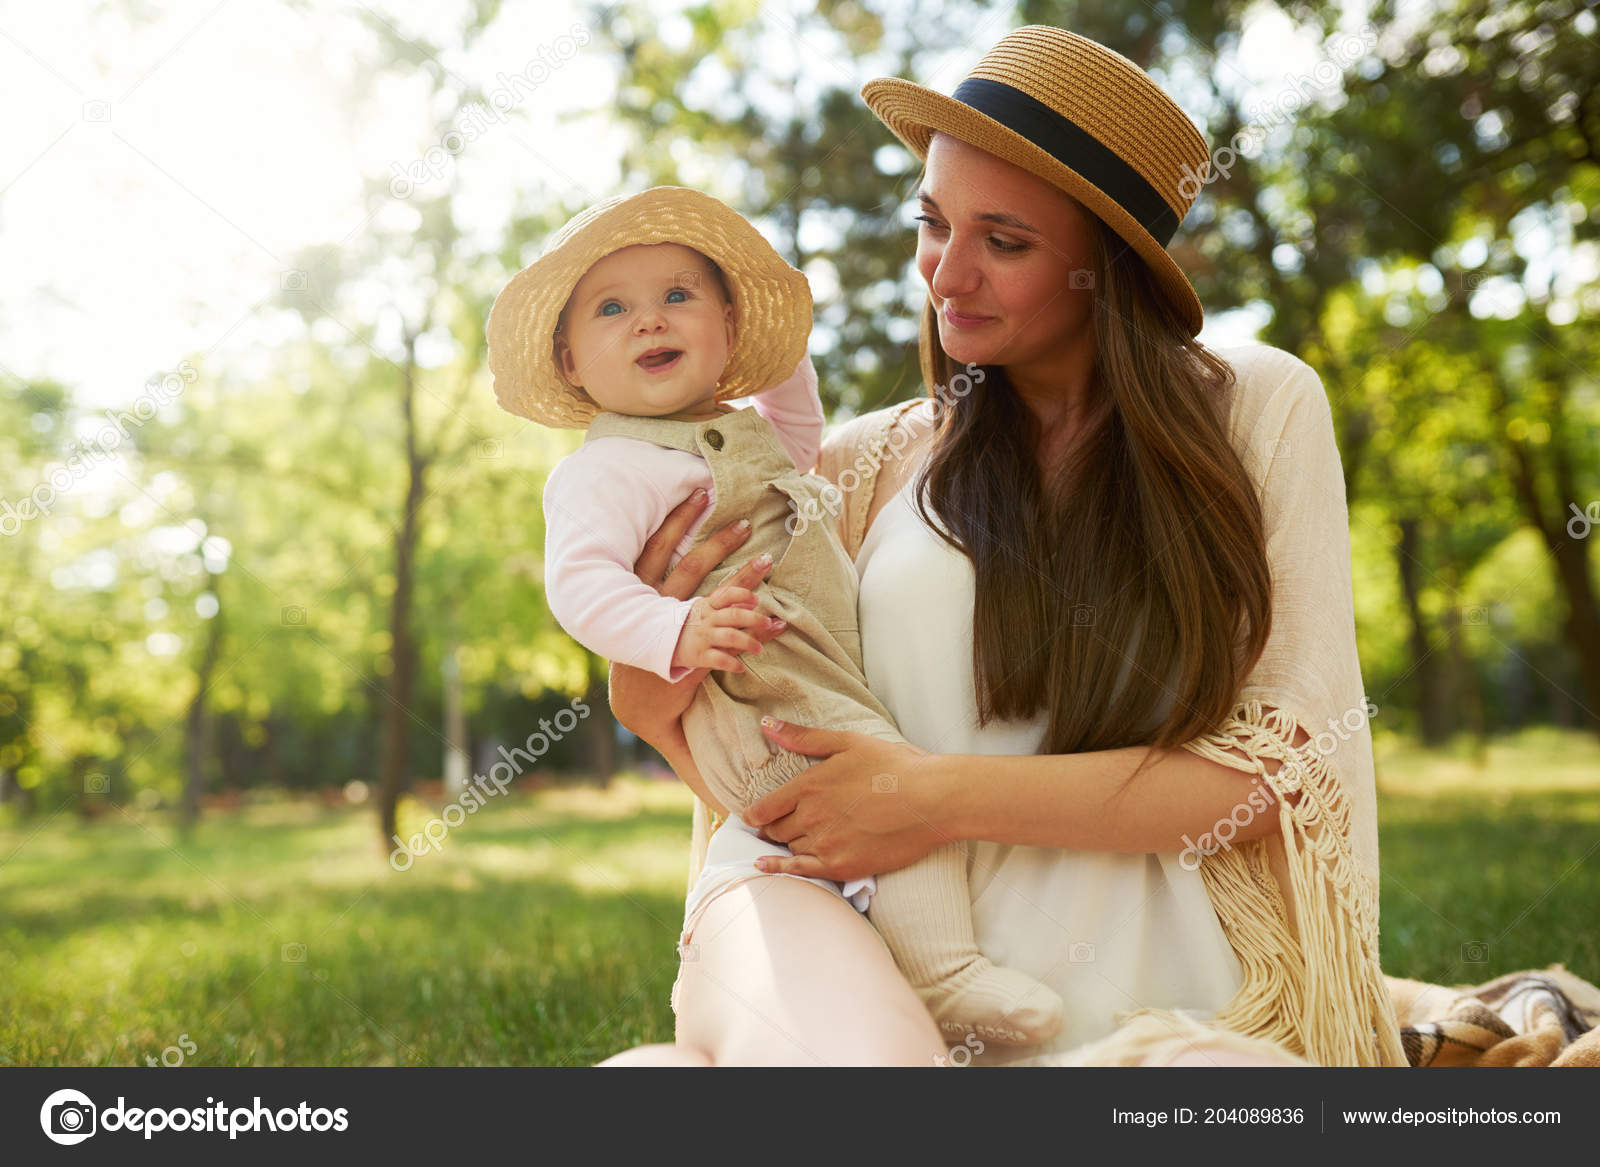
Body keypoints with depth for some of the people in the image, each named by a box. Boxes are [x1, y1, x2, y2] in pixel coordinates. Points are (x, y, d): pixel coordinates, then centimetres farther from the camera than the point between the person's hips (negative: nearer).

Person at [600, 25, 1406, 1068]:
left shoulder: (1260, 407, 4)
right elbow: (782, 788, 17)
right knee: (754, 918, -36)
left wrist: (947, 797, -12)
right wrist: (656, 711, -6)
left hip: (1177, 1019, 1)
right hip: (915, 1010, 0)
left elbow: (1287, 767, -3)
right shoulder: (870, 464, 10)